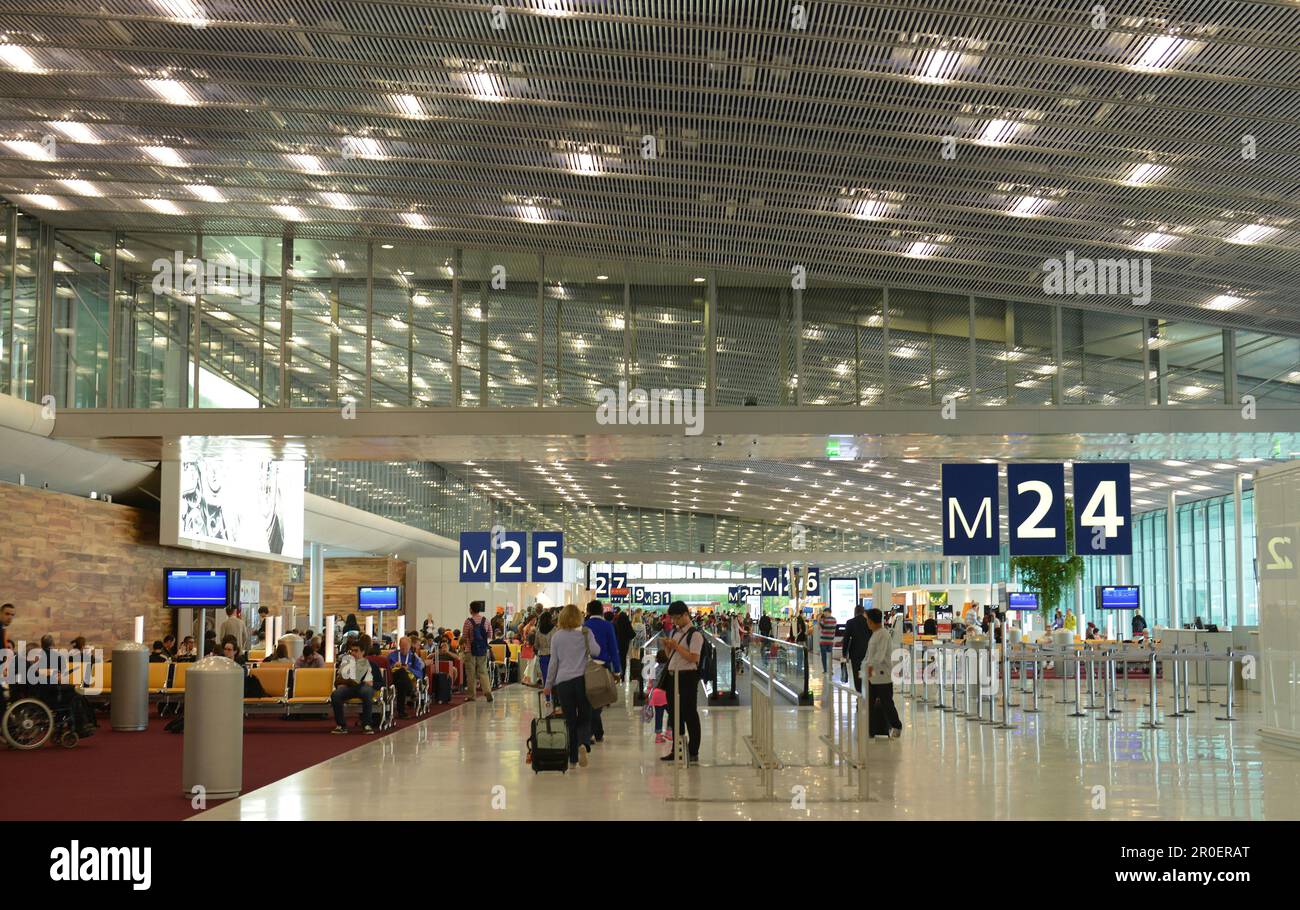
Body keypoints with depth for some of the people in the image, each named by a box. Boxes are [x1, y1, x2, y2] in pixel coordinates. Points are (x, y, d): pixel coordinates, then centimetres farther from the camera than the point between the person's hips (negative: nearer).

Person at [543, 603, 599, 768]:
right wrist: (587, 636, 9)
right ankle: (583, 744, -22)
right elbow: (595, 651, -7)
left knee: (570, 721, 8)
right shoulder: (585, 632, 1)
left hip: (563, 682, 1)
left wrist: (548, 685, 14)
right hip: (583, 679, -1)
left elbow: (553, 662, 6)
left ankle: (572, 759, 8)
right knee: (584, 718, 7)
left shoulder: (556, 636, 4)